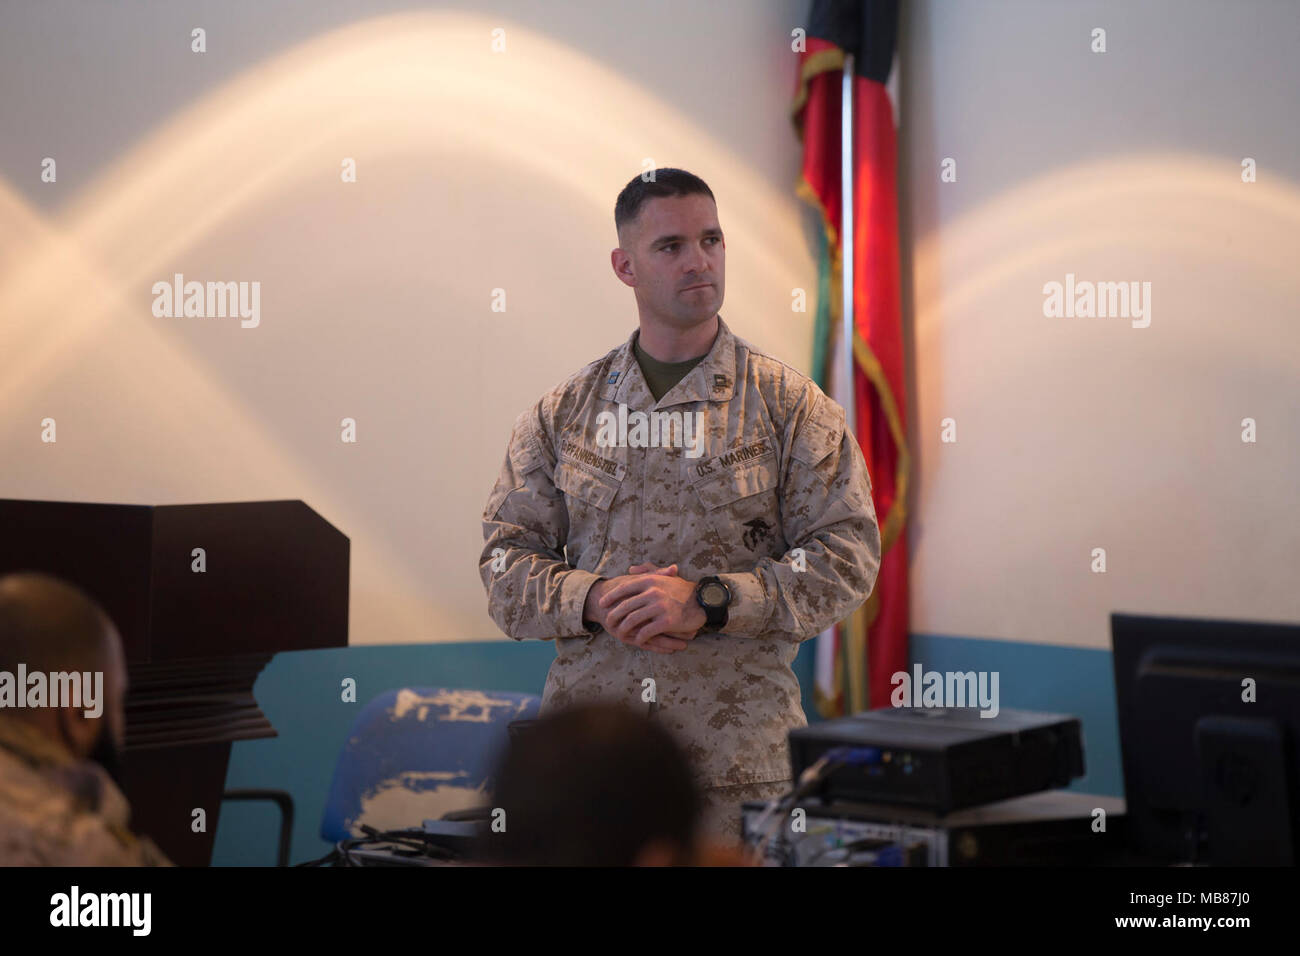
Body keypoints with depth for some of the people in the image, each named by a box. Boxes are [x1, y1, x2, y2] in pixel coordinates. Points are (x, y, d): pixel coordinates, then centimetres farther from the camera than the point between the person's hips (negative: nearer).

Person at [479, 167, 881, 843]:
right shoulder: (560, 413, 11)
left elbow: (848, 555, -3)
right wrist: (595, 601, -13)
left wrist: (709, 601, -15)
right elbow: (505, 560, 8)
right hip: (585, 740, 2)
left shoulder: (791, 405, 4)